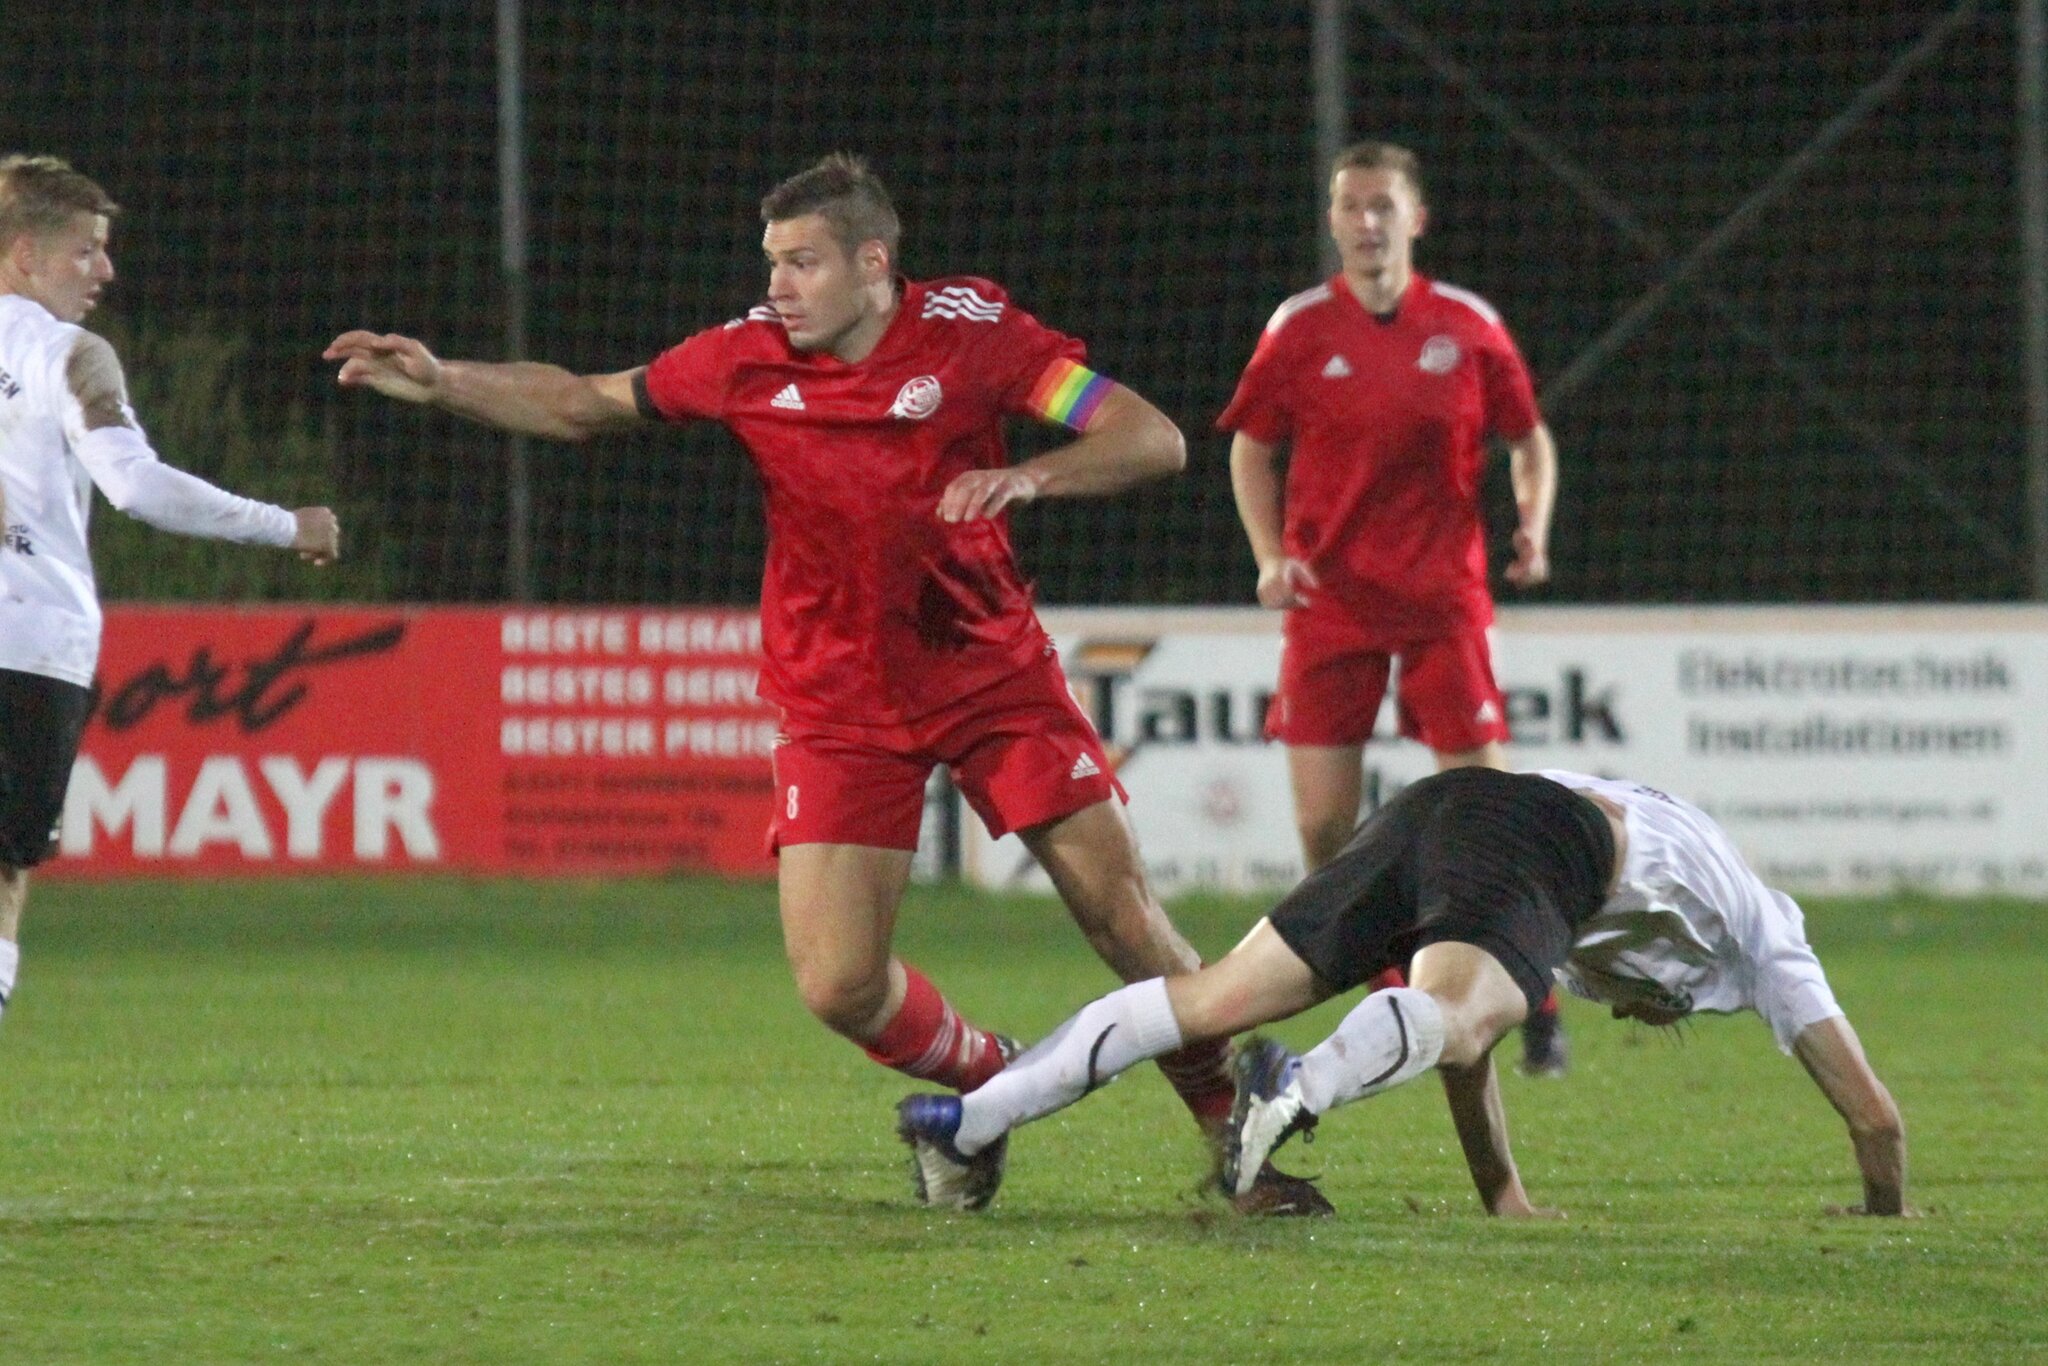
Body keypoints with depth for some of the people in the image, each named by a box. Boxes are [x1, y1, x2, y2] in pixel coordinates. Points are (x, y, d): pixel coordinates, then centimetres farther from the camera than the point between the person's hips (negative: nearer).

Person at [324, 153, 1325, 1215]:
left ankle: (1232, 1128, 15)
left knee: (1125, 917, -6)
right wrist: (439, 382, -3)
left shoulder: (969, 329, -11)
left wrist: (1028, 477, -31)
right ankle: (988, 1084, 19)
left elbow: (1154, 440, -14)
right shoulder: (748, 358, -6)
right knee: (839, 988, -11)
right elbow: (583, 406, 8)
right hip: (840, 708, 1)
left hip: (991, 672, -1)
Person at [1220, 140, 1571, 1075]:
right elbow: (1251, 447, 10)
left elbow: (1529, 436, 12)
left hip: (1442, 595, -1)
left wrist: (1533, 527, -6)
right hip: (1330, 601, 1)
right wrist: (1270, 554, -4)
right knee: (1322, 823, -4)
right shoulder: (1301, 329, 1)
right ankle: (1389, 1001, 15)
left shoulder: (1468, 325, 1)